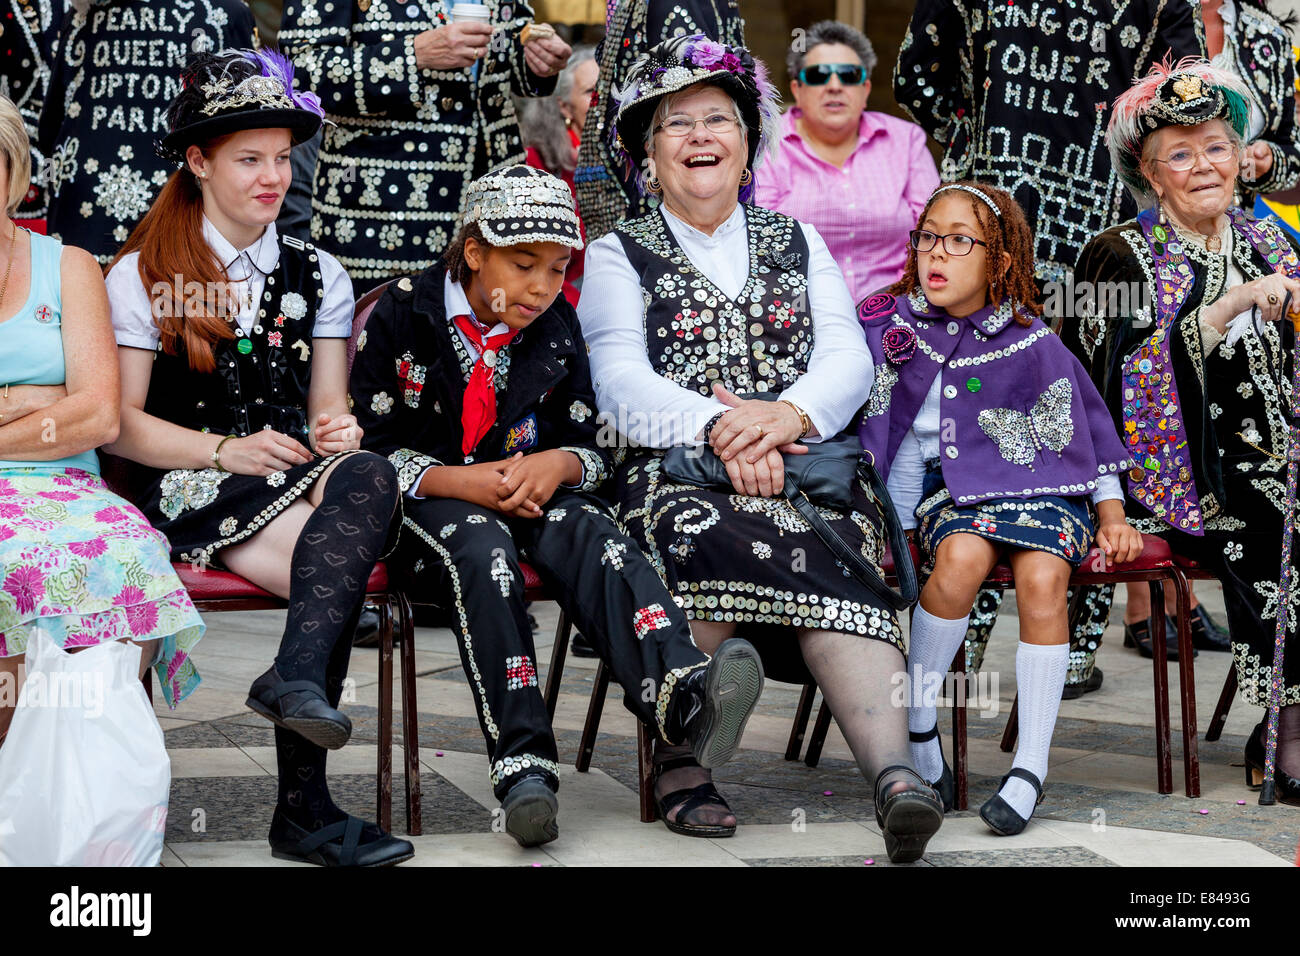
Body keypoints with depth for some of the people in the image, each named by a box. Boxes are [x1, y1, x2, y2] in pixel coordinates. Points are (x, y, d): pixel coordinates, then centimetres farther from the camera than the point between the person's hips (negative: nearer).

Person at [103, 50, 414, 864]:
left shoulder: (318, 275, 19)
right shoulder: (143, 276, 6)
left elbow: (328, 409, 16)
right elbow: (118, 423, 0)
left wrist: (339, 430, -10)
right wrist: (228, 451, -15)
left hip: (295, 477, 4)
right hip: (188, 494, -4)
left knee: (369, 472, -34)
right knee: (345, 565, -33)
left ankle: (296, 676, -42)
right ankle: (304, 810, -33)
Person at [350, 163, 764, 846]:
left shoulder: (557, 329, 9)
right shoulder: (403, 315, -2)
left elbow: (590, 448, 10)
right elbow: (370, 447, -4)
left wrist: (559, 465, -15)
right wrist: (458, 482, -19)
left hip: (528, 496, 3)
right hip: (423, 504, -3)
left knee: (587, 530, -31)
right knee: (480, 546, -38)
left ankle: (680, 693, -59)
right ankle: (521, 761, -47)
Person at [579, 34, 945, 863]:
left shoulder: (798, 243, 24)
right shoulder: (619, 257, 15)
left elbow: (849, 360, 9)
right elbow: (623, 387, -1)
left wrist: (788, 414, -14)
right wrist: (721, 425, -20)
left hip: (805, 466, 1)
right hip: (672, 468, -1)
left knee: (831, 551, -33)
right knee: (703, 532, -37)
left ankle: (894, 771, -49)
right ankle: (678, 759, -30)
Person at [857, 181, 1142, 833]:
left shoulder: (1032, 345, 0)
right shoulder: (889, 323, 3)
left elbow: (1088, 431, 7)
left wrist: (1112, 517, 4)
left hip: (1038, 481, 0)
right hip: (947, 481, 0)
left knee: (1041, 576, -30)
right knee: (962, 555, -34)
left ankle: (1030, 768, -22)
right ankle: (916, 722, -15)